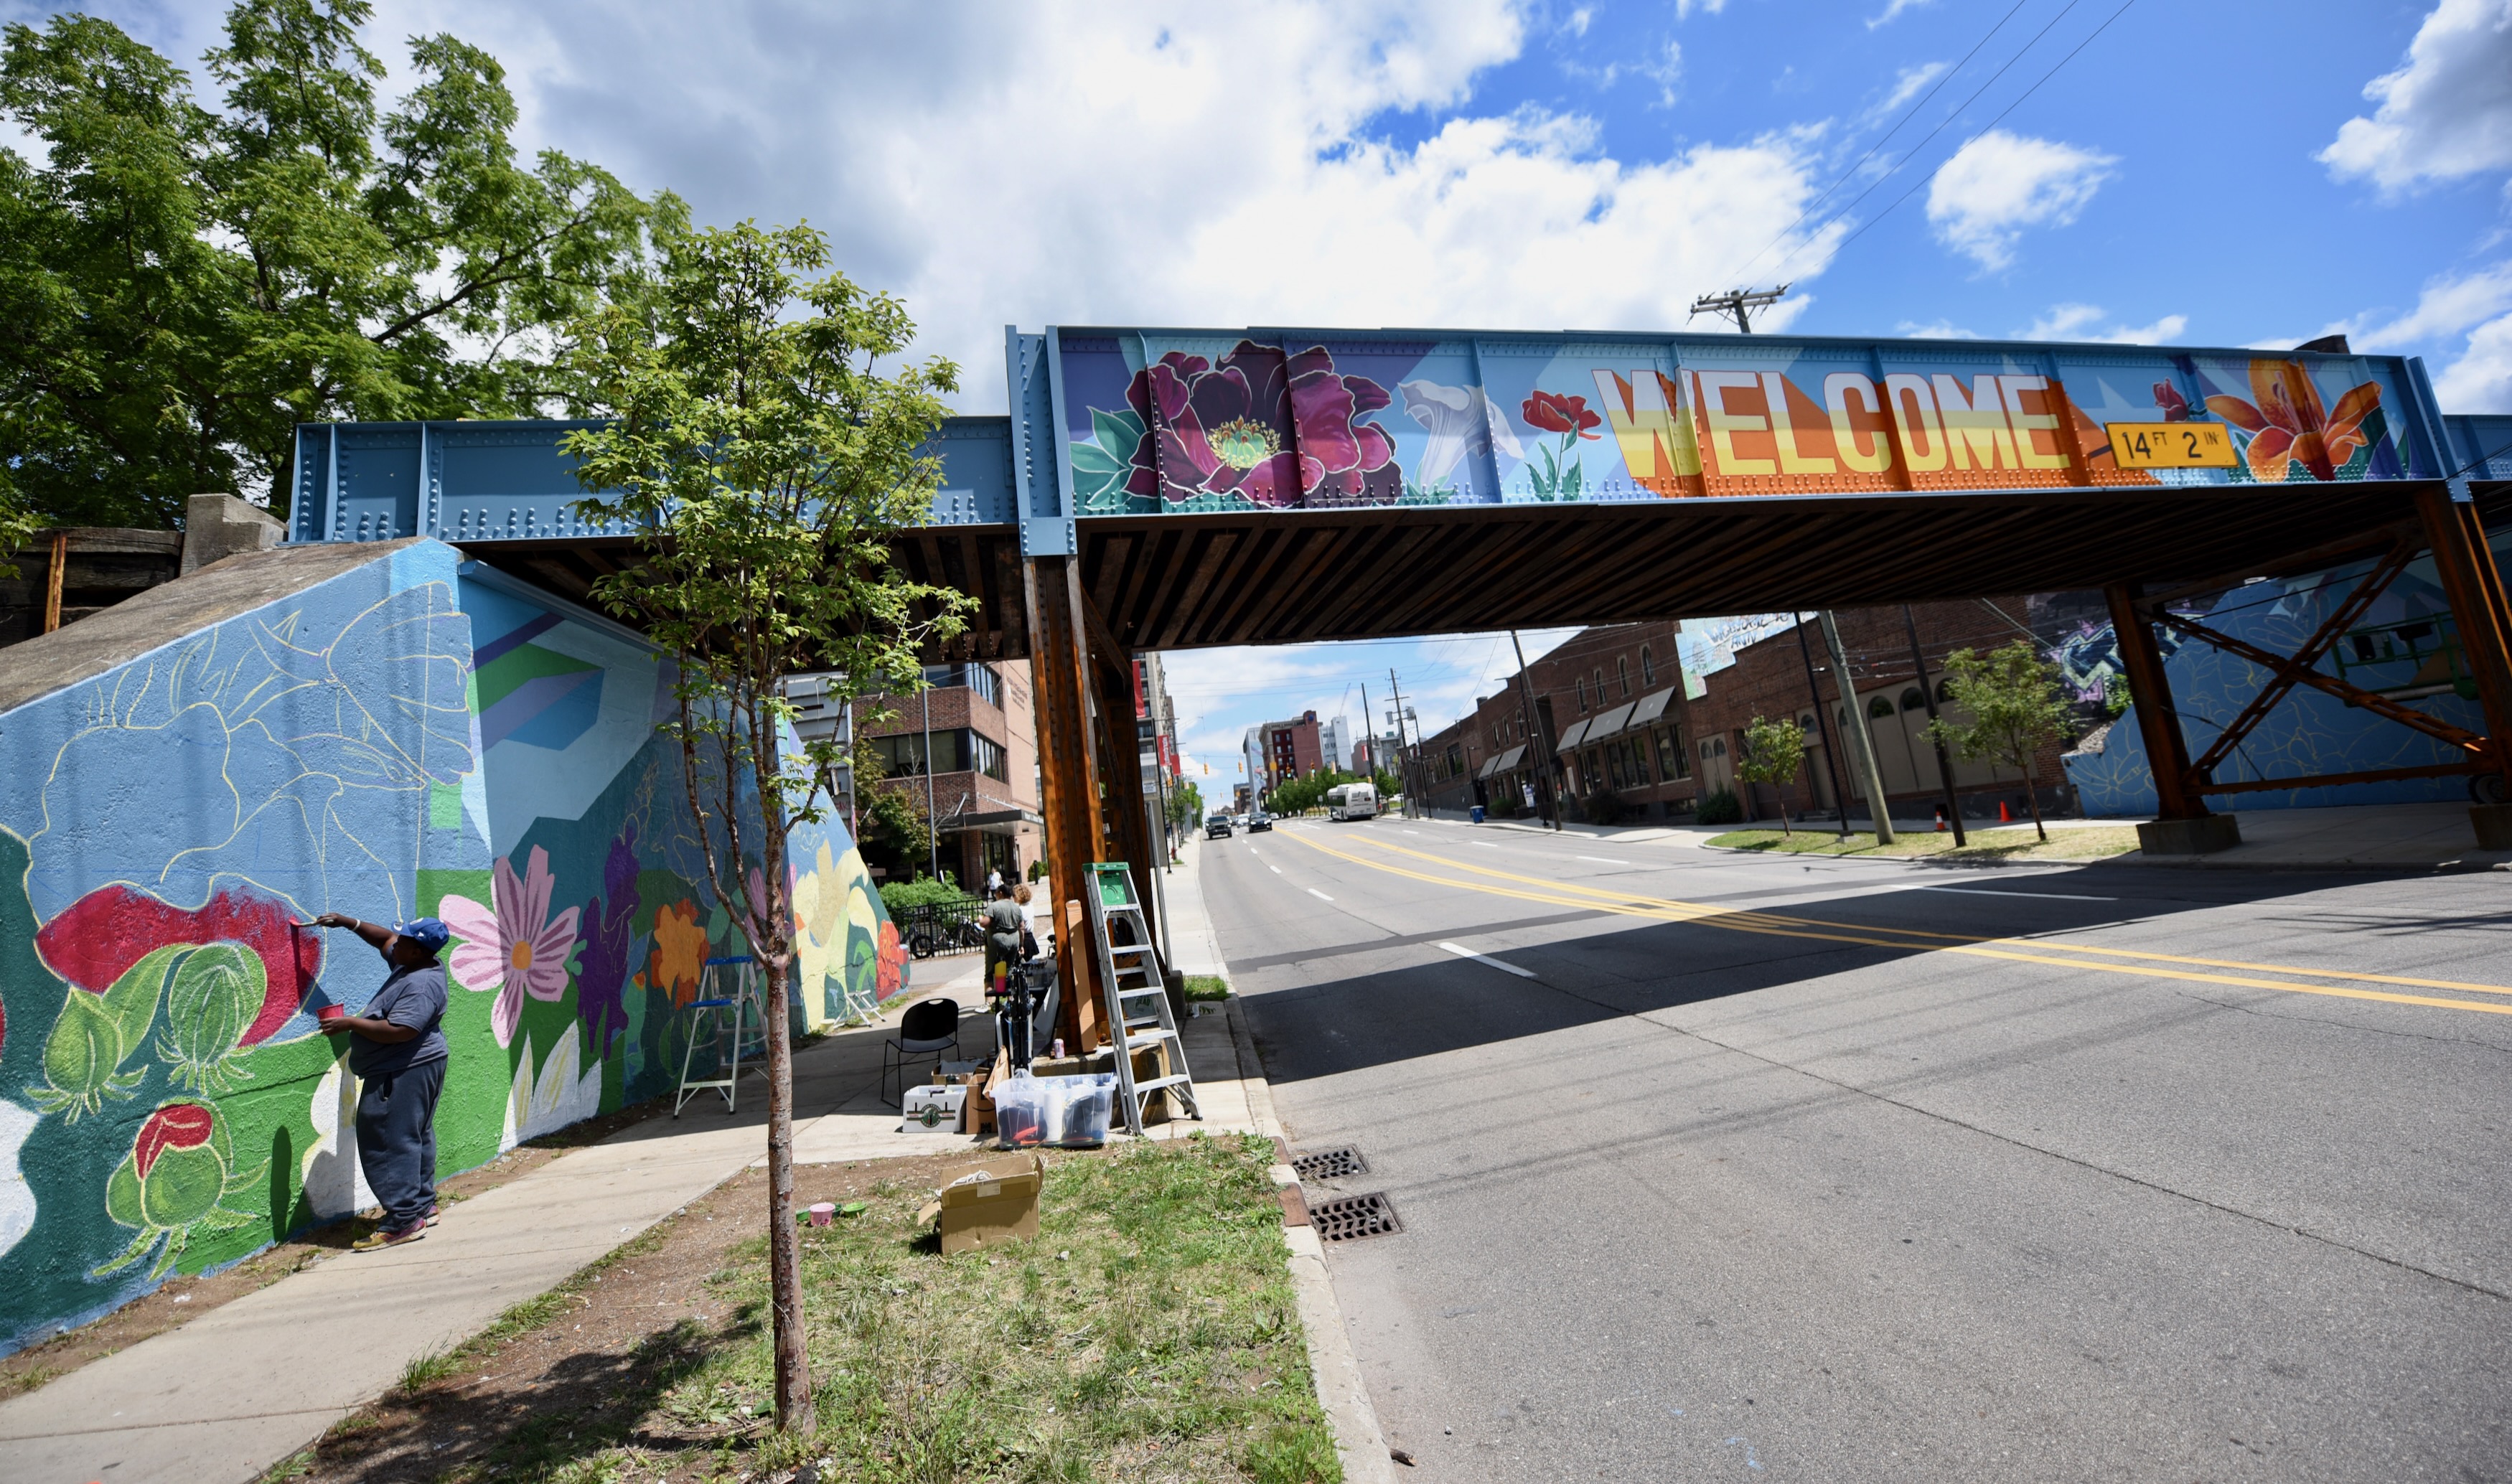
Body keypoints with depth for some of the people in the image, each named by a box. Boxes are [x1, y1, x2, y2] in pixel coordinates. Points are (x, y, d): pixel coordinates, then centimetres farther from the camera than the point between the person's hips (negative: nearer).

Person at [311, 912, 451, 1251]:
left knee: (389, 1143, -8)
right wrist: (348, 923, 14)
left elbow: (399, 1031, -29)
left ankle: (404, 1221, -4)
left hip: (404, 1074, -11)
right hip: (414, 1069, 11)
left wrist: (351, 1024, -19)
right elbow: (385, 939, 24)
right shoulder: (411, 965, 7)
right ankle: (423, 1205, 27)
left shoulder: (421, 985, -24)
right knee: (415, 1138, 17)